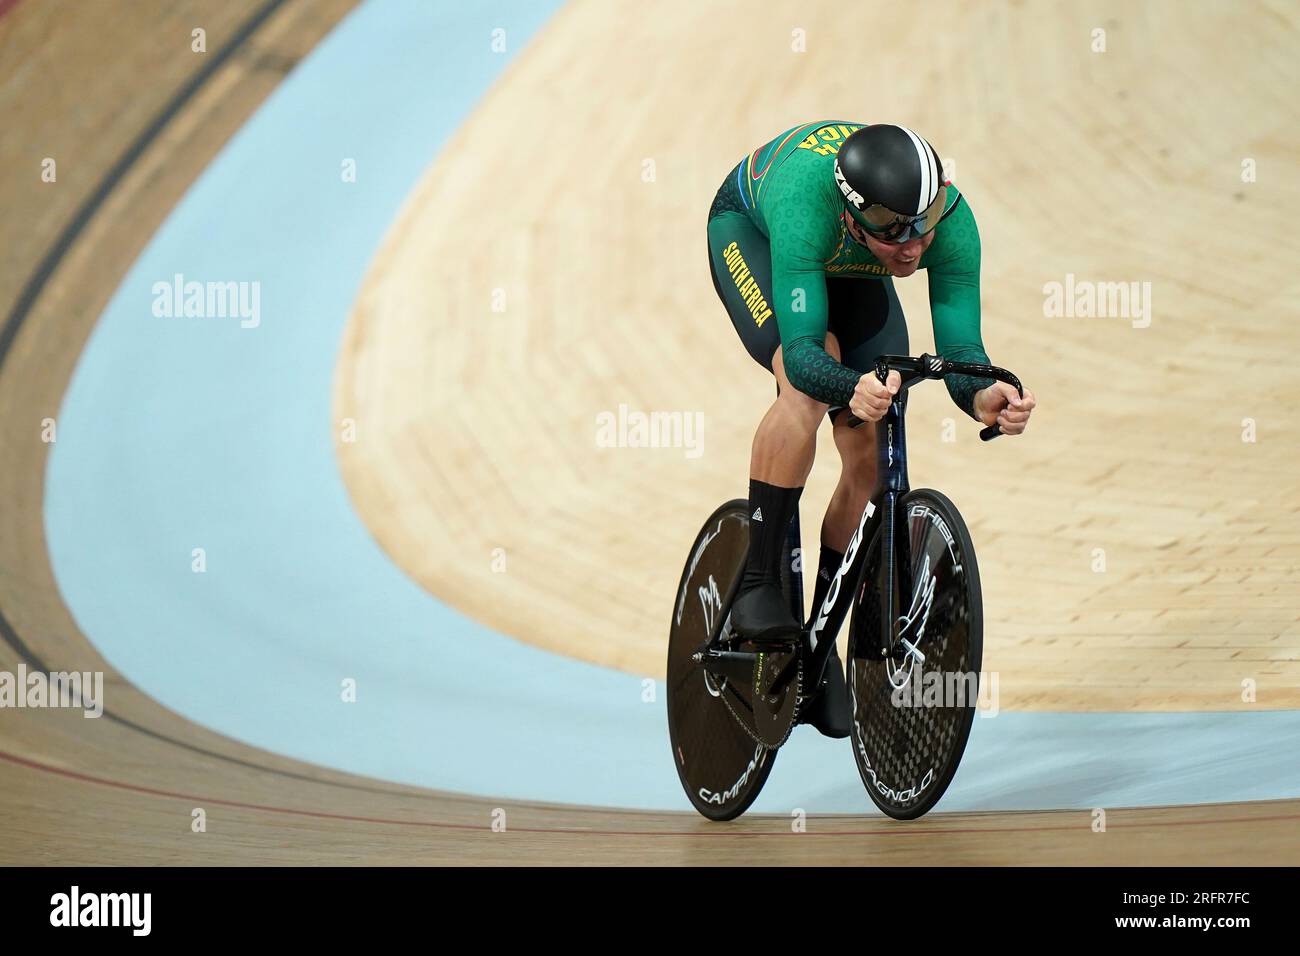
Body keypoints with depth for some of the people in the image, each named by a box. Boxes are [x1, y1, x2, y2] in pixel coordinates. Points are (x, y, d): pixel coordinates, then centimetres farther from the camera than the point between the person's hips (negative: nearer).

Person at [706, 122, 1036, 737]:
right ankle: (756, 585, -20)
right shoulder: (807, 202, -46)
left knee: (872, 457, -6)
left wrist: (987, 399, -57)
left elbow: (961, 351, -35)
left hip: (850, 269, 4)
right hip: (751, 230, -4)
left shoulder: (952, 222, -36)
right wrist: (853, 389, -70)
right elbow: (801, 350, -50)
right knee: (808, 386, -33)